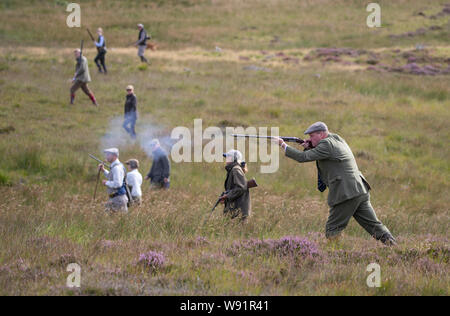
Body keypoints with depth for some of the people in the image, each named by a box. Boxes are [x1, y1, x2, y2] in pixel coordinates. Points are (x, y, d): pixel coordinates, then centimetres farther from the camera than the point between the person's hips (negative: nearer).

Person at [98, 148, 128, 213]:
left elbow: (117, 184, -27)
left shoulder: (117, 168, -18)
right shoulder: (114, 166, 14)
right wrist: (103, 170, 20)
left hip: (118, 198, -10)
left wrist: (106, 183, -12)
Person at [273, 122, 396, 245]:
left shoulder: (327, 144, -8)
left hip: (347, 195, -9)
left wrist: (283, 145, -6)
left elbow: (303, 157, -13)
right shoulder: (337, 139, 19)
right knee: (375, 226, 6)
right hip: (361, 192, 9)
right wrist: (310, 147, 9)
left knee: (332, 232, -1)